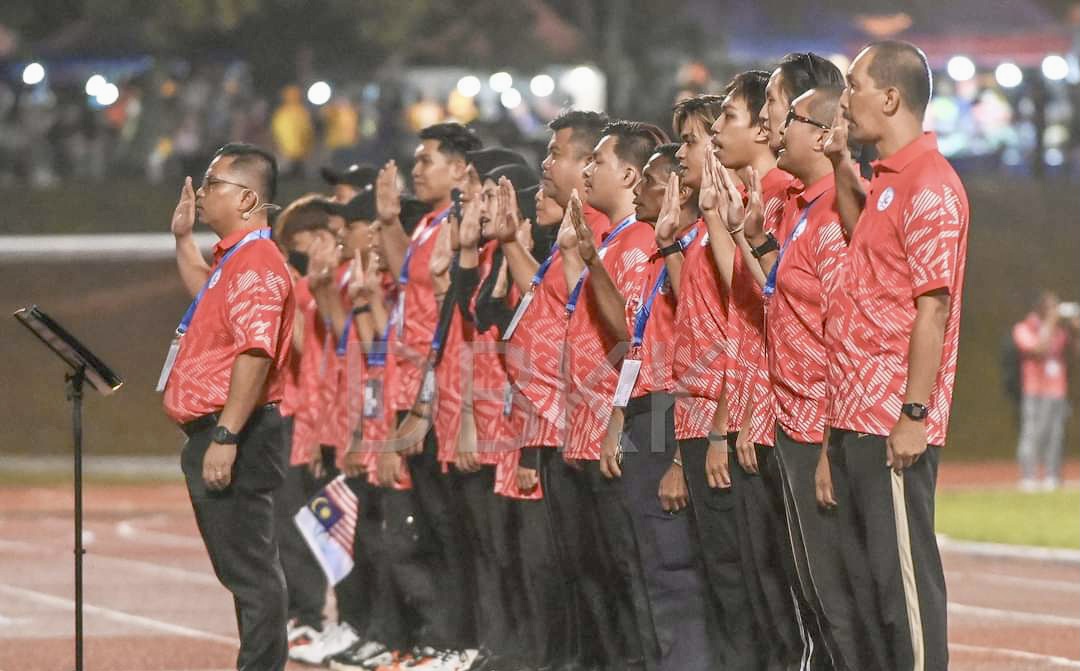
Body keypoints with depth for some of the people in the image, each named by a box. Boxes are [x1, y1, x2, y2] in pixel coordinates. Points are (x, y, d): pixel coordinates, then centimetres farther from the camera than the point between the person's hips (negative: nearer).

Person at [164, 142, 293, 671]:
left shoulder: (256, 263, -16)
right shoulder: (234, 259, 17)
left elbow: (255, 354, -26)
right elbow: (210, 297, 42)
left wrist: (225, 437, -29)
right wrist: (183, 238, 32)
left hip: (235, 432, -11)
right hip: (214, 432, 11)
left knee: (250, 569, -10)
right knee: (241, 568, 14)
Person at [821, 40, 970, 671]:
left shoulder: (929, 184, -13)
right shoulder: (886, 181, 15)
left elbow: (934, 306, -18)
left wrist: (915, 413, -21)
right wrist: (843, 168, 21)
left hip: (894, 424, -10)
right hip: (853, 417, 10)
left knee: (902, 572, -7)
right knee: (863, 572, 12)